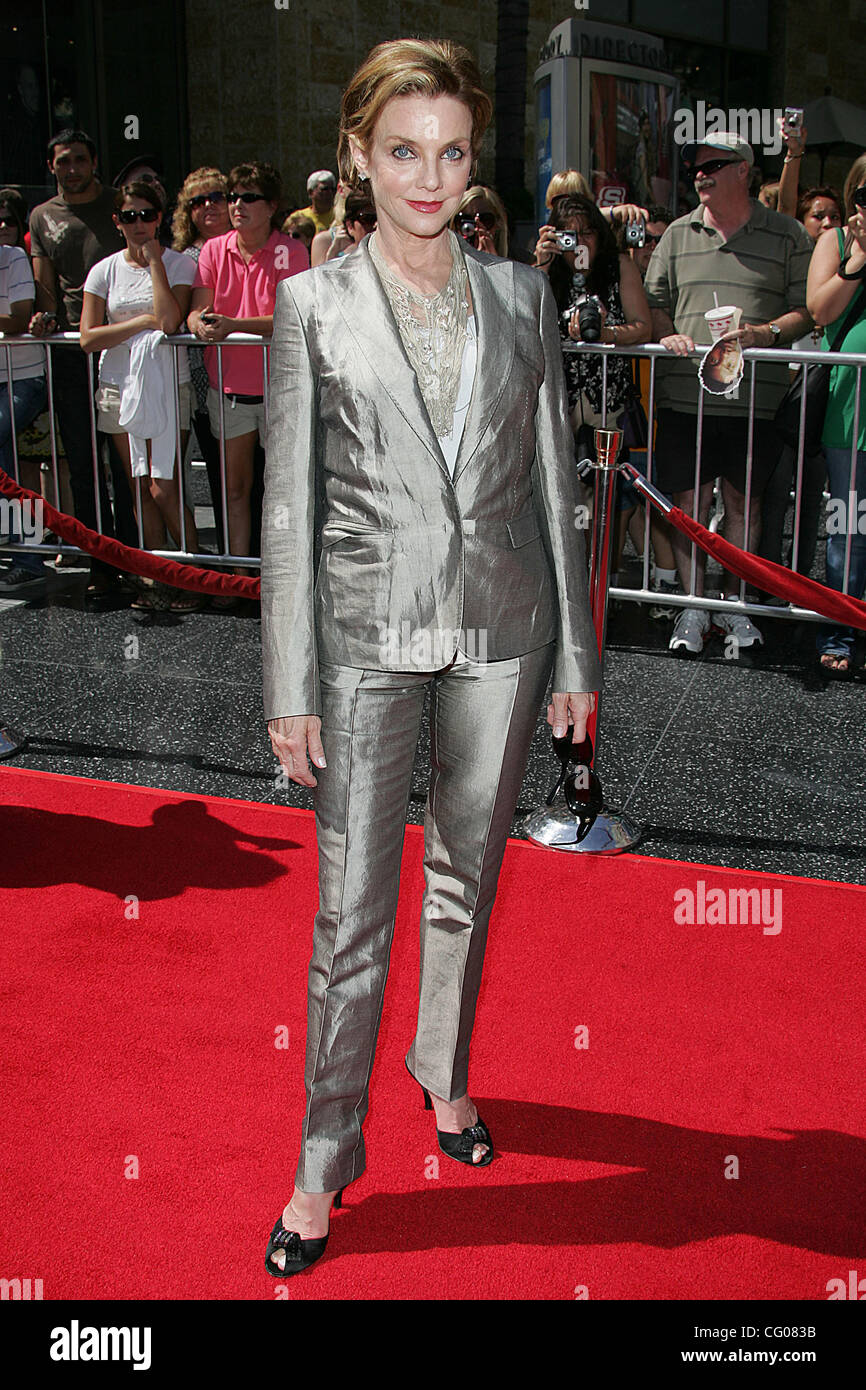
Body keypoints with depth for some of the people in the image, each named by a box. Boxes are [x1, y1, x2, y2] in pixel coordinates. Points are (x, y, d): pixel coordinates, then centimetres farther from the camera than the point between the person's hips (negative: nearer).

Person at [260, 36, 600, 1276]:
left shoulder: (520, 293, 5)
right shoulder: (313, 304, -2)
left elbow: (552, 478, 7)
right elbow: (290, 501, -3)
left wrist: (574, 653, 5)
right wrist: (292, 685, -6)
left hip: (499, 627, 3)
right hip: (369, 633, -2)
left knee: (468, 879, 17)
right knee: (352, 916, 2)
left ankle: (444, 1071, 41)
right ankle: (326, 1163, 18)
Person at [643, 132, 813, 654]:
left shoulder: (787, 235, 5)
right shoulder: (679, 234, 13)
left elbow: (808, 308, 3)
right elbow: (653, 301, 16)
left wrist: (766, 332, -15)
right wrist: (666, 333, -5)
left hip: (755, 397, -1)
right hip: (685, 393, 2)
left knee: (744, 501, 5)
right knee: (690, 501, 1)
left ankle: (733, 603, 19)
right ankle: (693, 607, 10)